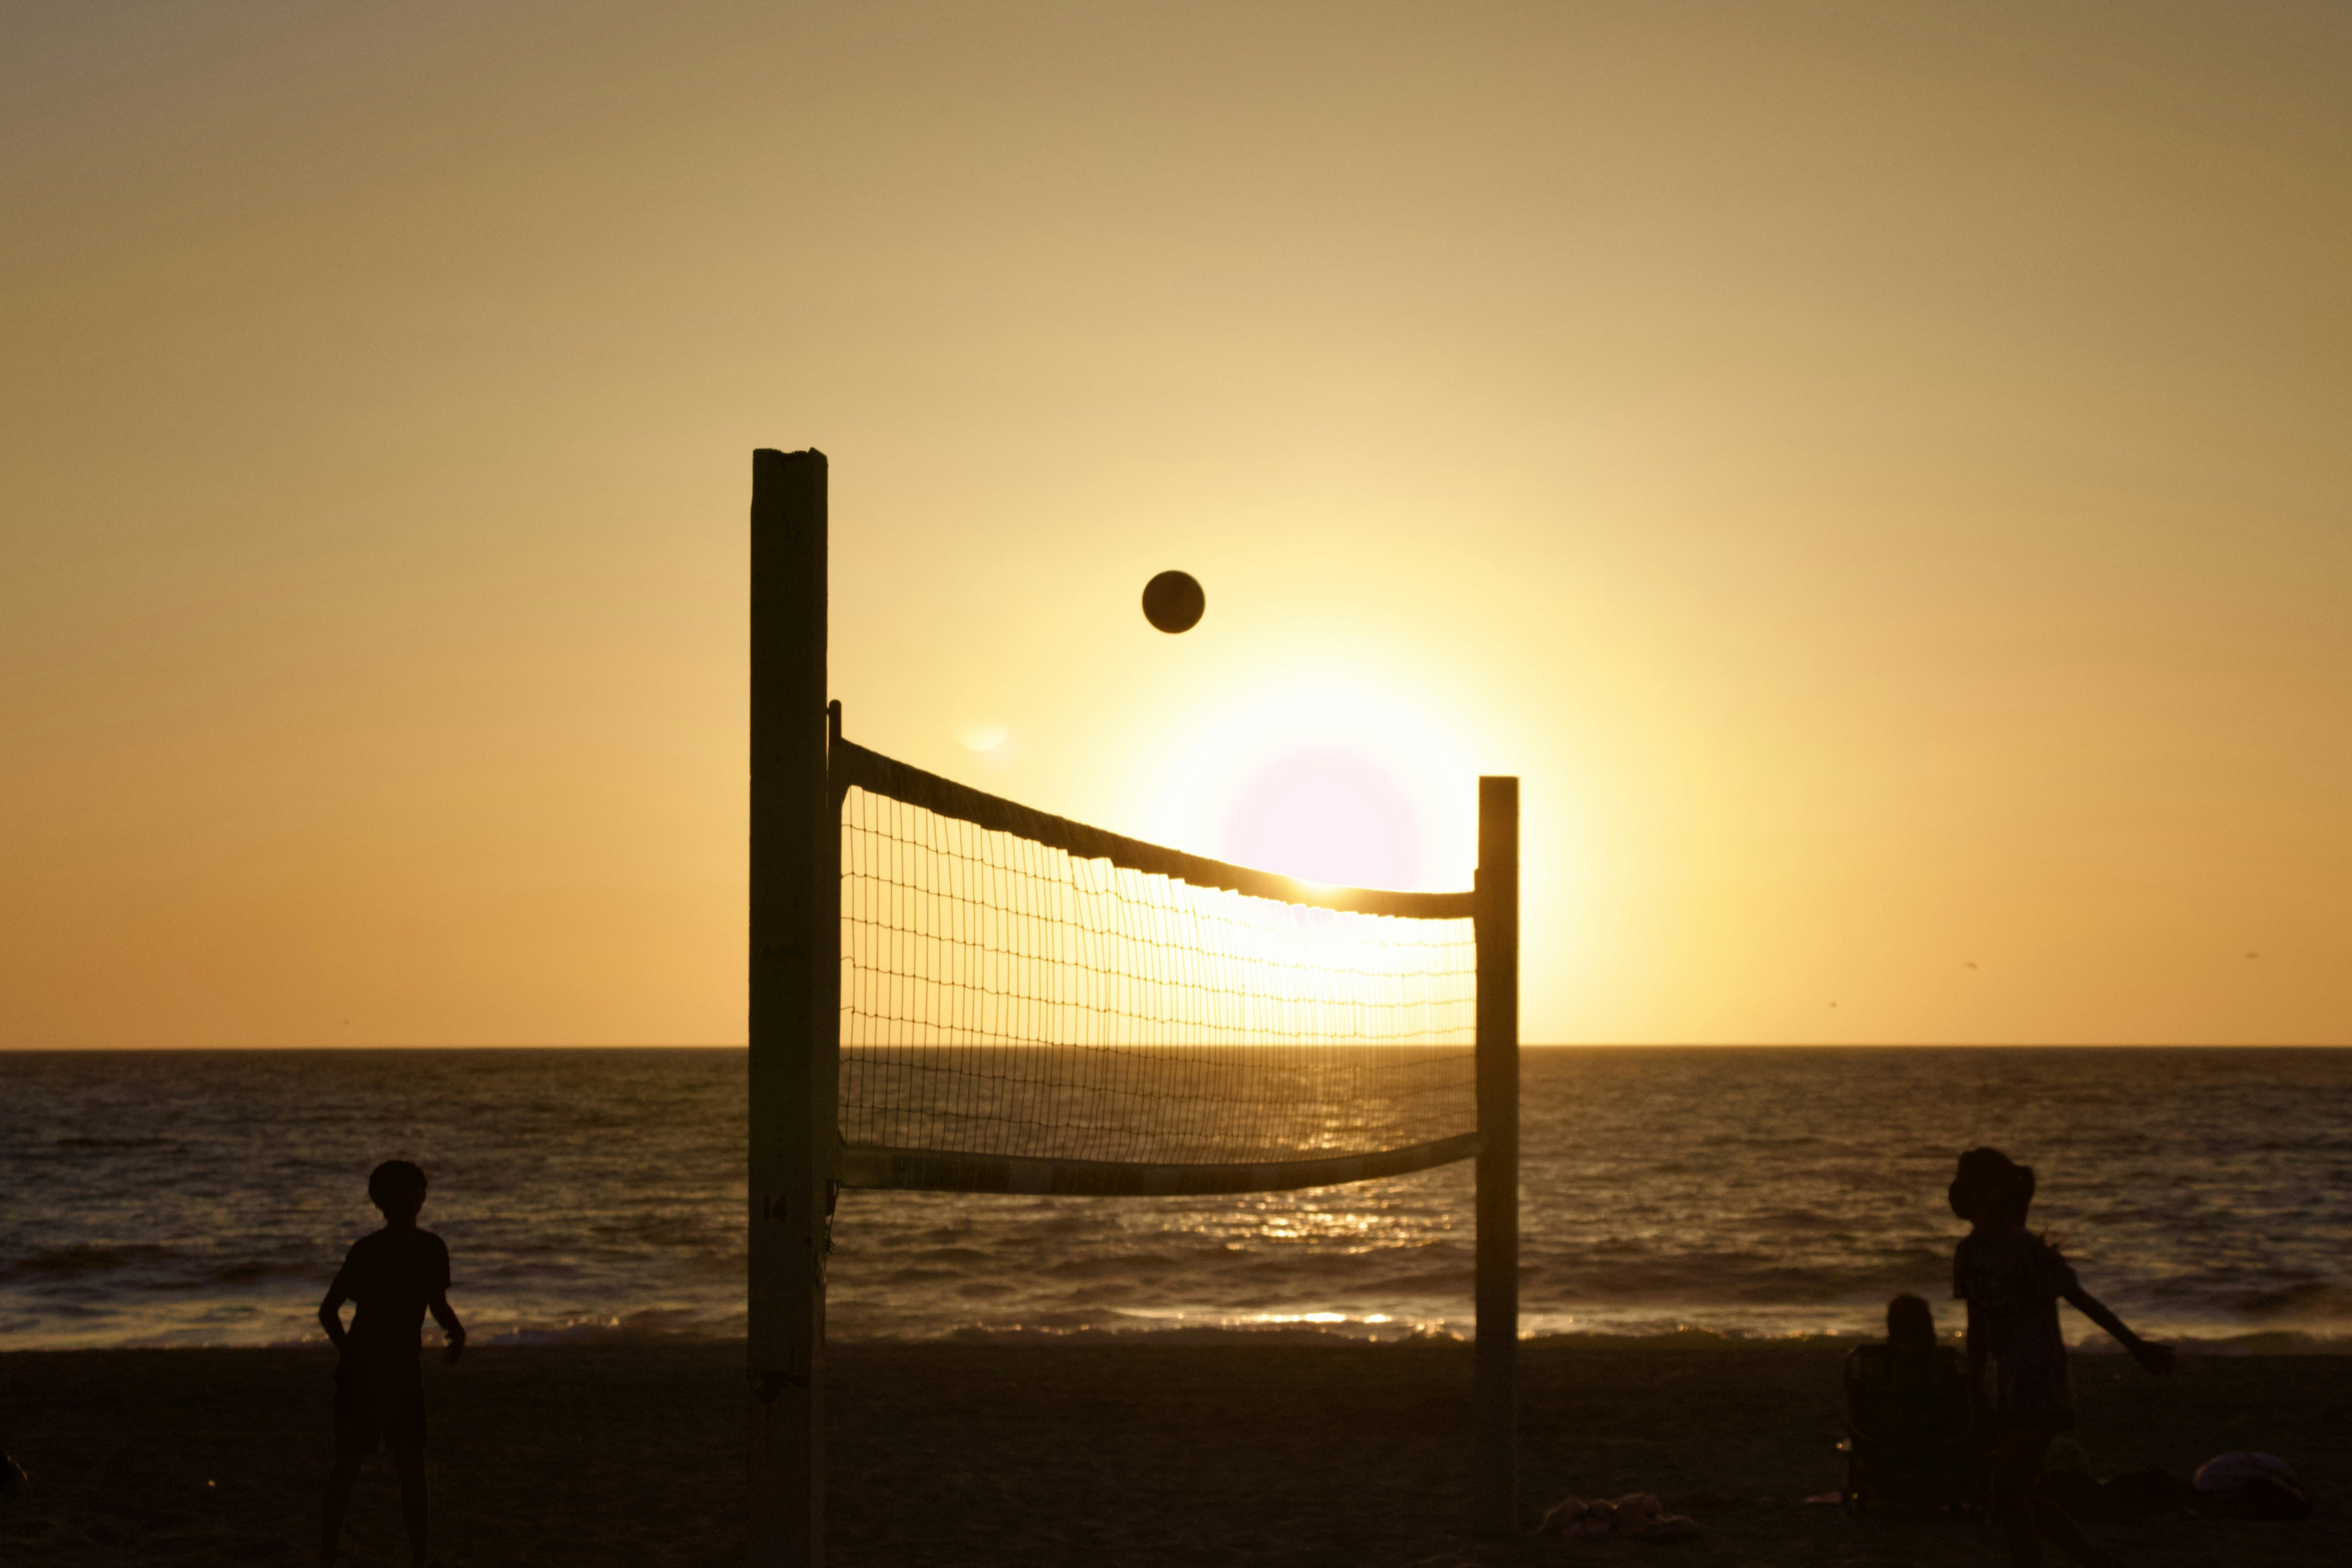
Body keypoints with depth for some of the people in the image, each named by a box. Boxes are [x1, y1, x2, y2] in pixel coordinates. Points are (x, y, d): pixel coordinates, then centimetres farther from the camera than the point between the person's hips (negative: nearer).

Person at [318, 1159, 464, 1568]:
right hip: (361, 1370, -4)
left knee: (412, 1462, 3)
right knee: (348, 1462, -1)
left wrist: (456, 1331, -5)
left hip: (404, 1371, 4)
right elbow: (328, 1310, -8)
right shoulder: (367, 1251, -13)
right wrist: (349, 1354, -14)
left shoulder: (431, 1249, 2)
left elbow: (439, 1305, 14)